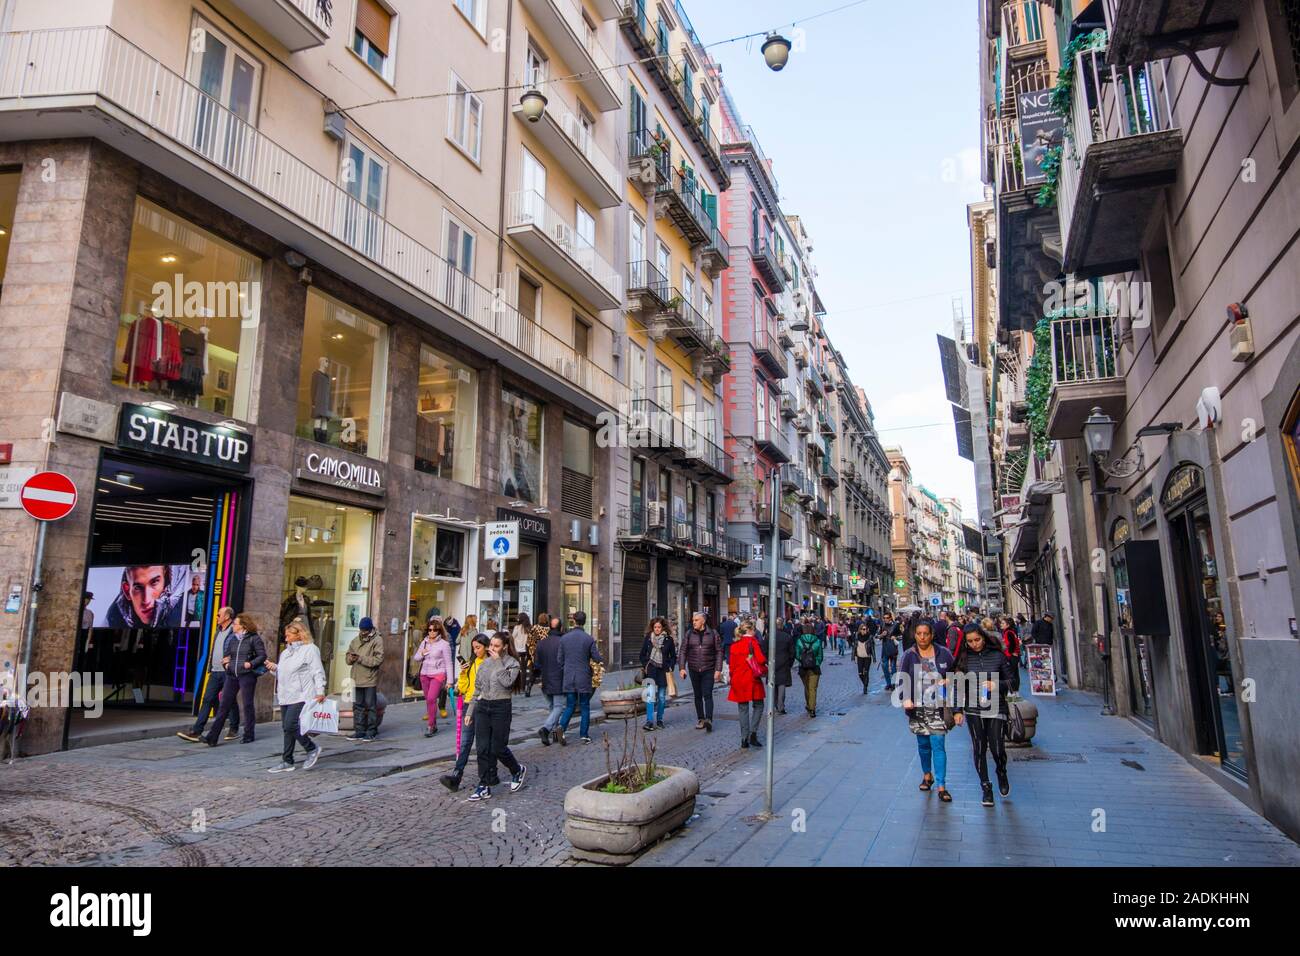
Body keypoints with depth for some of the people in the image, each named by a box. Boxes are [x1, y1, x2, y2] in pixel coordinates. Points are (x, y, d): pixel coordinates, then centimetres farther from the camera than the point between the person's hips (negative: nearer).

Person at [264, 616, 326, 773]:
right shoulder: (286, 652, 20)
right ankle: (287, 762, 16)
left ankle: (312, 748, 4)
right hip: (285, 696, 9)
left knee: (290, 726, -15)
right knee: (287, 728, 9)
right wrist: (274, 668, 7)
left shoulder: (310, 649, -6)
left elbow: (318, 672, -12)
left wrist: (320, 691, -20)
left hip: (301, 696, -8)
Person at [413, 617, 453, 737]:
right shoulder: (424, 642, 10)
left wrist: (449, 680, -7)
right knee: (428, 700, 9)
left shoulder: (444, 644, -6)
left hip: (438, 674, -6)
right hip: (425, 674, 6)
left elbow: (448, 663, -4)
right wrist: (422, 654, -7)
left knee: (431, 699, -18)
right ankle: (433, 724, 21)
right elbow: (416, 658, 16)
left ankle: (431, 726, -11)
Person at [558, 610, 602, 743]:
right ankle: (584, 735, 10)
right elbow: (597, 659, -5)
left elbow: (560, 660, 6)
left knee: (570, 706, 12)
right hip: (584, 679, -2)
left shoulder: (564, 638, 0)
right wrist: (602, 660, 18)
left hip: (568, 679, 2)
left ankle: (562, 726, -10)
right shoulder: (589, 639, -9)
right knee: (585, 707, 9)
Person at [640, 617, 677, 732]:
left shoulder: (668, 639, 0)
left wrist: (670, 668, -1)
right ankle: (649, 721, -11)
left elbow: (673, 656, 9)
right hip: (651, 670, -1)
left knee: (662, 697, 7)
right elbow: (642, 654, 10)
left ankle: (659, 720, 19)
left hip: (663, 670, 1)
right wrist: (645, 666, 0)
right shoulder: (648, 638, 1)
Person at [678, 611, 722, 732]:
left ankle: (709, 720, -19)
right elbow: (683, 651, 4)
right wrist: (682, 668, -6)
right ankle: (700, 719, 19)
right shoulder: (688, 634, 4)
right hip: (693, 670, 3)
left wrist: (718, 670, -6)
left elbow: (719, 652, 0)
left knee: (707, 695, -12)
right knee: (697, 696, 10)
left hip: (708, 670, -3)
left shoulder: (713, 633, -1)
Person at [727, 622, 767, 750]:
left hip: (738, 680, 4)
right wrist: (764, 670, 4)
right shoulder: (753, 641, -6)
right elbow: (761, 659, -14)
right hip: (752, 679, -4)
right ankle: (753, 734, -3)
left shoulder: (734, 645, 9)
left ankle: (744, 740, 6)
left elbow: (732, 664, 11)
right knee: (758, 706, 10)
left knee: (743, 709, 8)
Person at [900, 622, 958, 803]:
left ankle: (941, 786, 0)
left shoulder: (943, 654, -3)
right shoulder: (909, 656, -2)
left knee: (938, 745, -7)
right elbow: (903, 680, -6)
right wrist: (906, 698, -25)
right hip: (918, 708, 2)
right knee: (923, 744, 14)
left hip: (939, 708, -2)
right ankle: (927, 775, 35)